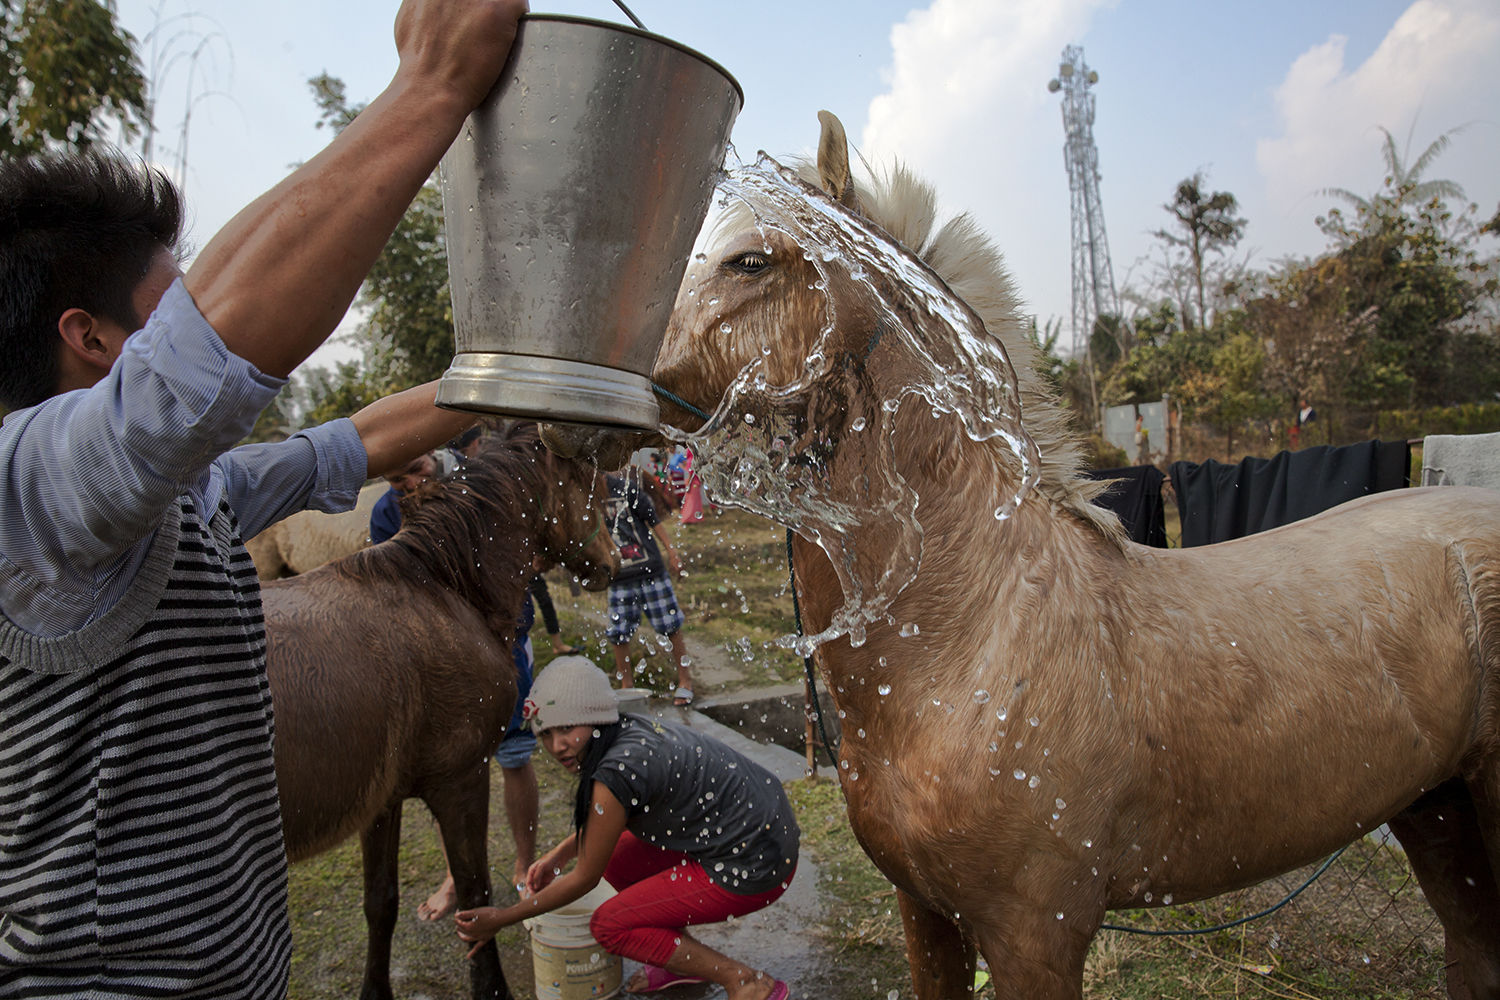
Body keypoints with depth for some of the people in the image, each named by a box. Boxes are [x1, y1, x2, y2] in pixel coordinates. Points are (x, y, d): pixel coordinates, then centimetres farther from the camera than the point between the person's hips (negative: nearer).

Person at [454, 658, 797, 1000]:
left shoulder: (617, 772, -24)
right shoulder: (630, 729, 2)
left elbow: (585, 879, -10)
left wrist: (500, 919, -1)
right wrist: (558, 855, 18)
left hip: (754, 869, -9)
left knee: (608, 925, -1)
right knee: (614, 856, 15)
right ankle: (688, 961, 27)